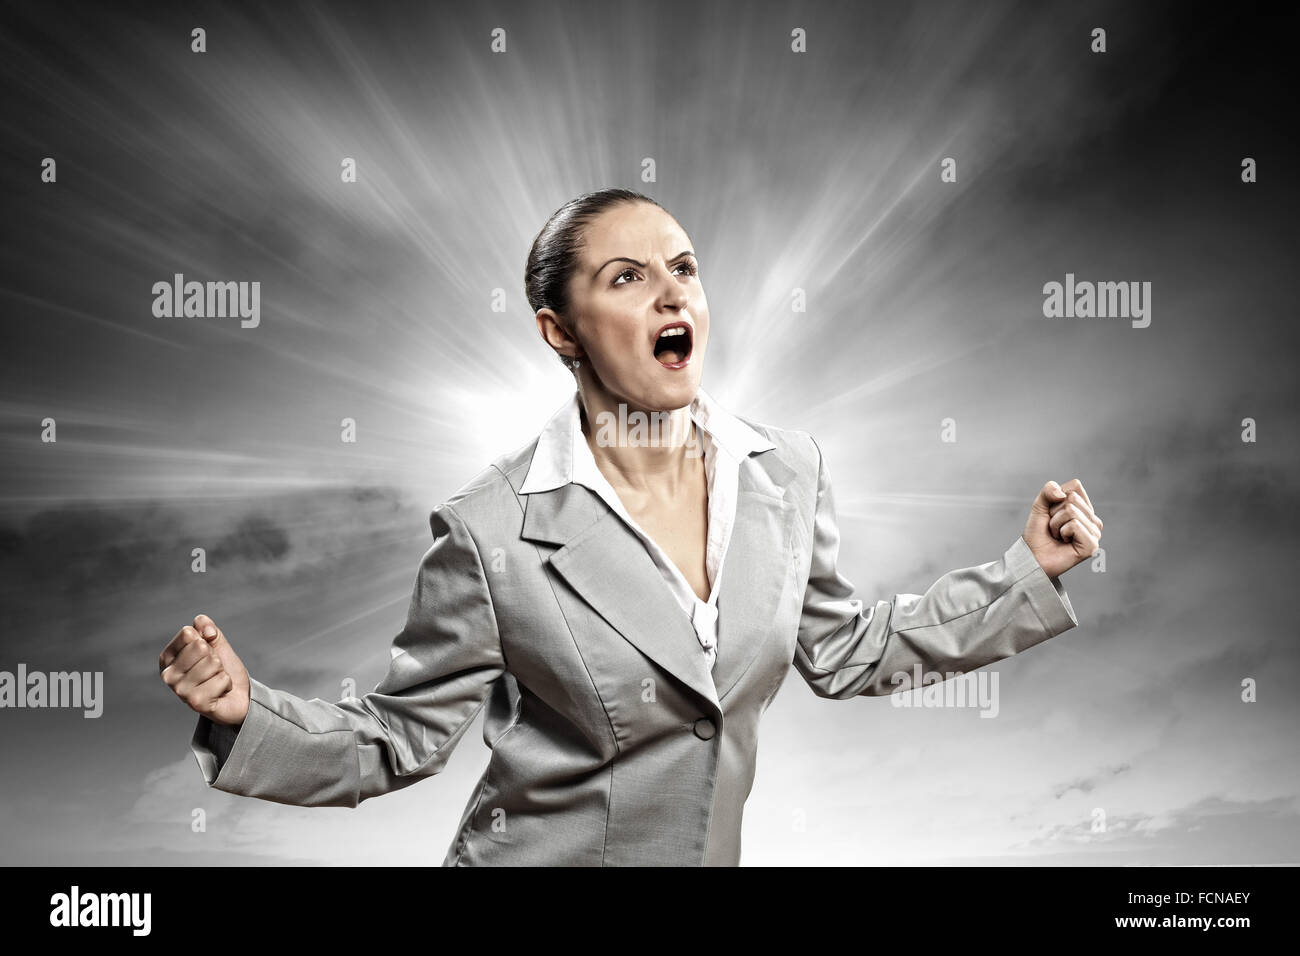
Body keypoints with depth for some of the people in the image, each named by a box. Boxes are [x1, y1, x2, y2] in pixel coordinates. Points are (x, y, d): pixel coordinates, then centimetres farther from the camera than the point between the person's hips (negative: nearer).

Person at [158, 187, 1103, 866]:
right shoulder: (492, 528, -19)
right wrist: (246, 714, -25)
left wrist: (1030, 567, 5)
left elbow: (845, 651, 7)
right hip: (539, 850, -4)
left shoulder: (786, 471, -7)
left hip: (713, 849, 4)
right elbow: (402, 738, -9)